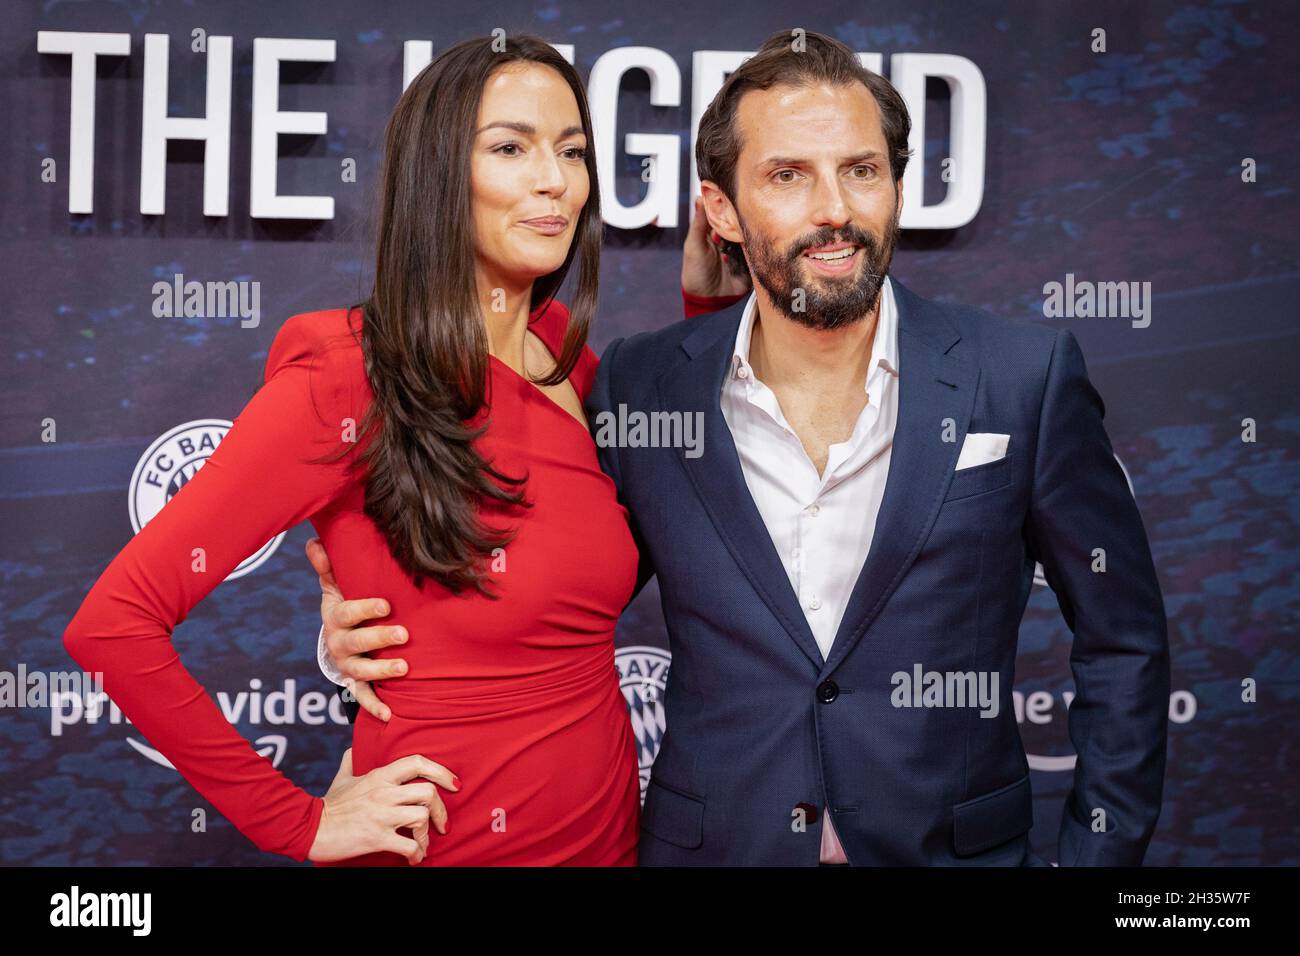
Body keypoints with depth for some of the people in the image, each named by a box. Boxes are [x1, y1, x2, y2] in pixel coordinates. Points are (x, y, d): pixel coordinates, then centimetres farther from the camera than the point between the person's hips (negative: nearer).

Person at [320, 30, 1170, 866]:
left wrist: (1096, 853, -5)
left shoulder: (1023, 378, -9)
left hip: (957, 844, 0)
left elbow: (1122, 645, -1)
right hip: (708, 842, 1)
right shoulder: (640, 387, -6)